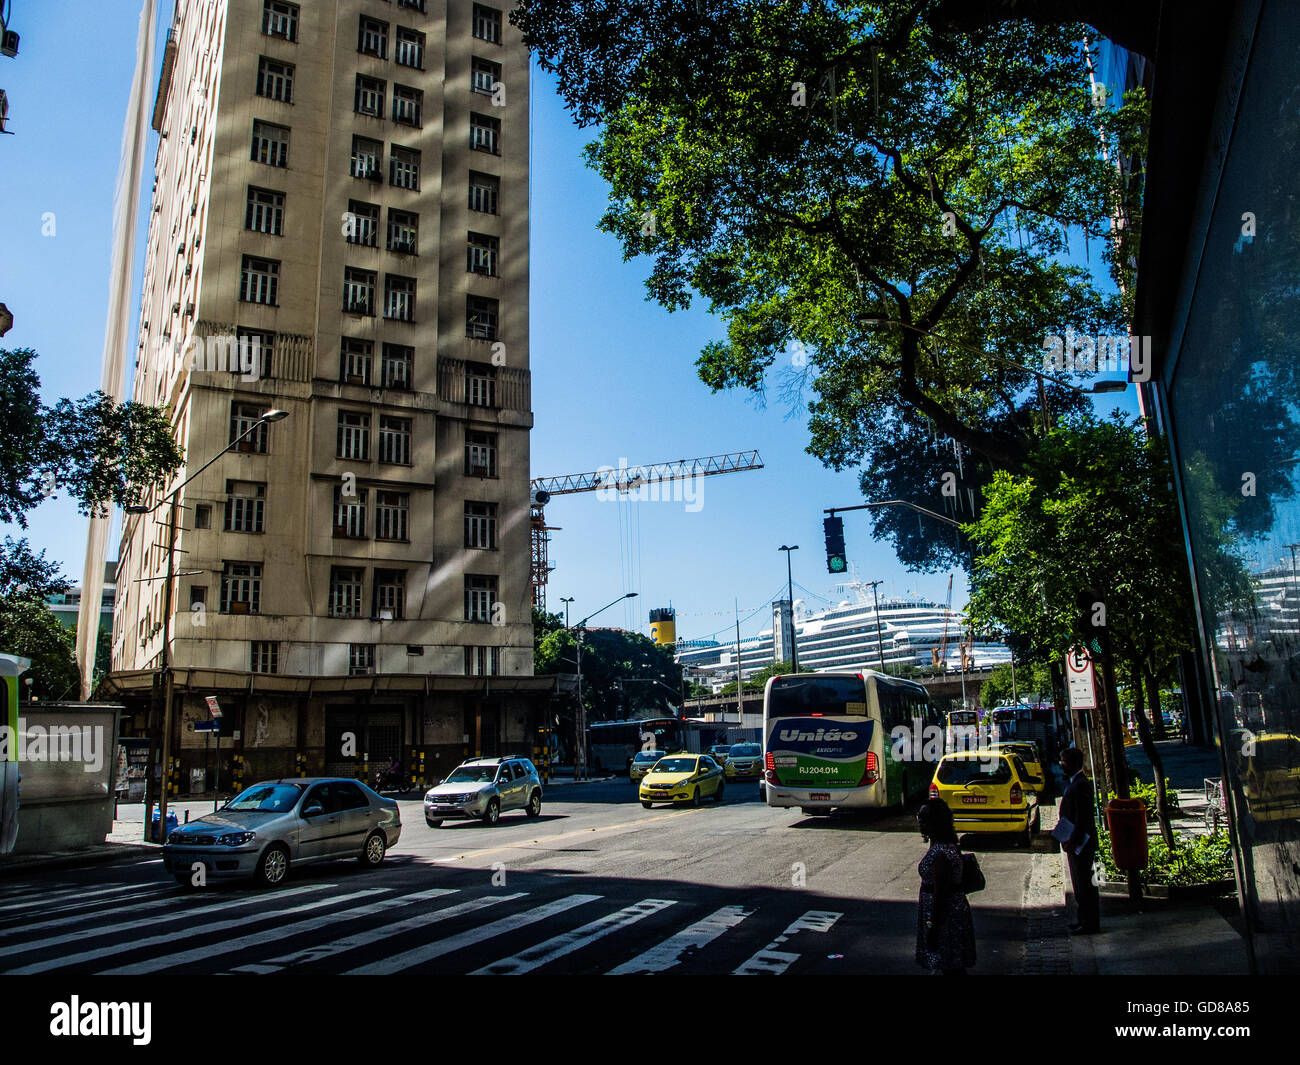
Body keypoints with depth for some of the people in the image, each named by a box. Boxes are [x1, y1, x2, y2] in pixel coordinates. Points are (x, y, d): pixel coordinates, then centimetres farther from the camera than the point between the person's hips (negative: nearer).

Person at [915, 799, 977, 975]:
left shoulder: (940, 853, -26)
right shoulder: (949, 844, 5)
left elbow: (940, 894, -25)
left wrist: (932, 926, -19)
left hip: (946, 915, -10)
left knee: (950, 968, 3)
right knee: (953, 967, 20)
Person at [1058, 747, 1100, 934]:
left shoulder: (1081, 785, -20)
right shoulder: (1071, 782, 12)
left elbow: (1082, 817, -23)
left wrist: (1072, 841, -21)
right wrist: (1067, 839, 14)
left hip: (1081, 843, -10)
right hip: (1074, 842, 10)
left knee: (1084, 883, -1)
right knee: (1079, 882, 17)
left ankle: (1090, 923, 7)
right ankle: (1085, 919, 27)